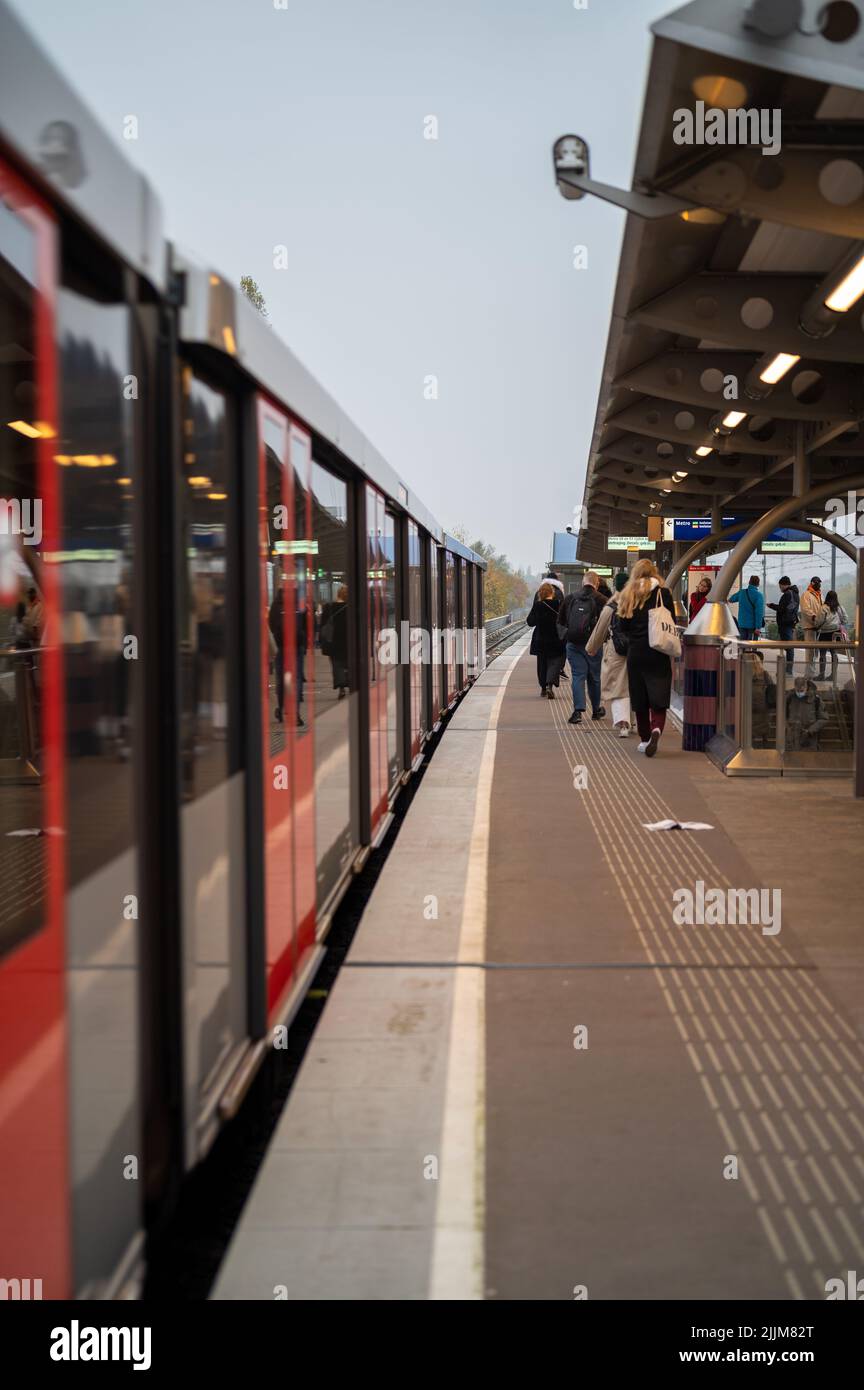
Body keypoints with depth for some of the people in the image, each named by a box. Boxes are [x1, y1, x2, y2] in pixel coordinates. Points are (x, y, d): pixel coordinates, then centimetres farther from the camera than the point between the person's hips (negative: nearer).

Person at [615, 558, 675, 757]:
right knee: (658, 697, -2)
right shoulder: (662, 593, -2)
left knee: (639, 698, 11)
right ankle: (656, 729, -26)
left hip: (635, 653, 2)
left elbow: (622, 625, 5)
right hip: (658, 653, -2)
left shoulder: (628, 594, 3)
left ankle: (644, 739, 17)